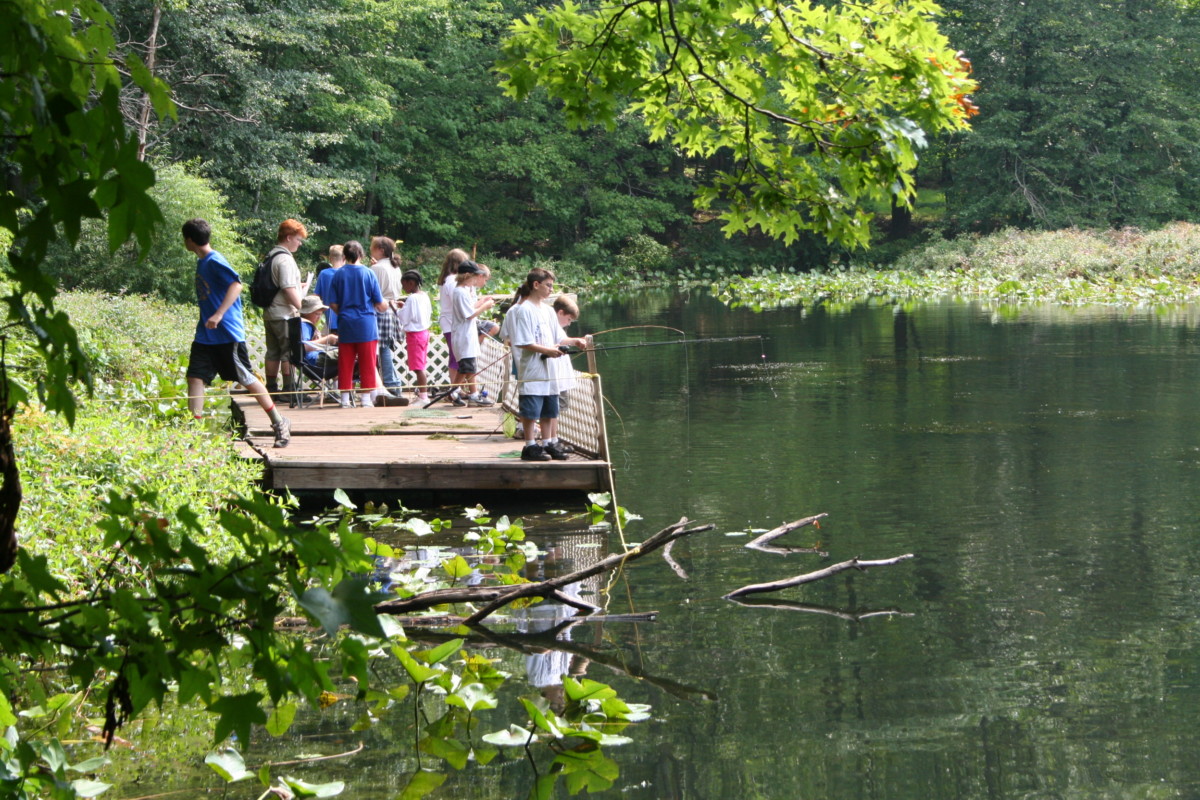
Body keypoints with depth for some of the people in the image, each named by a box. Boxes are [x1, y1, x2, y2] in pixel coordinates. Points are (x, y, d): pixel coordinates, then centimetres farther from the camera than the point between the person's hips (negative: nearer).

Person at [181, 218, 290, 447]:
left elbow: (236, 284, -29)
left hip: (228, 333, -9)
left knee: (247, 379, -2)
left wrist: (219, 315, -36)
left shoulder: (215, 261, -15)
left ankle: (280, 423, 10)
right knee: (195, 376, -2)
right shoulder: (201, 262, 13)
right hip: (206, 334, 9)